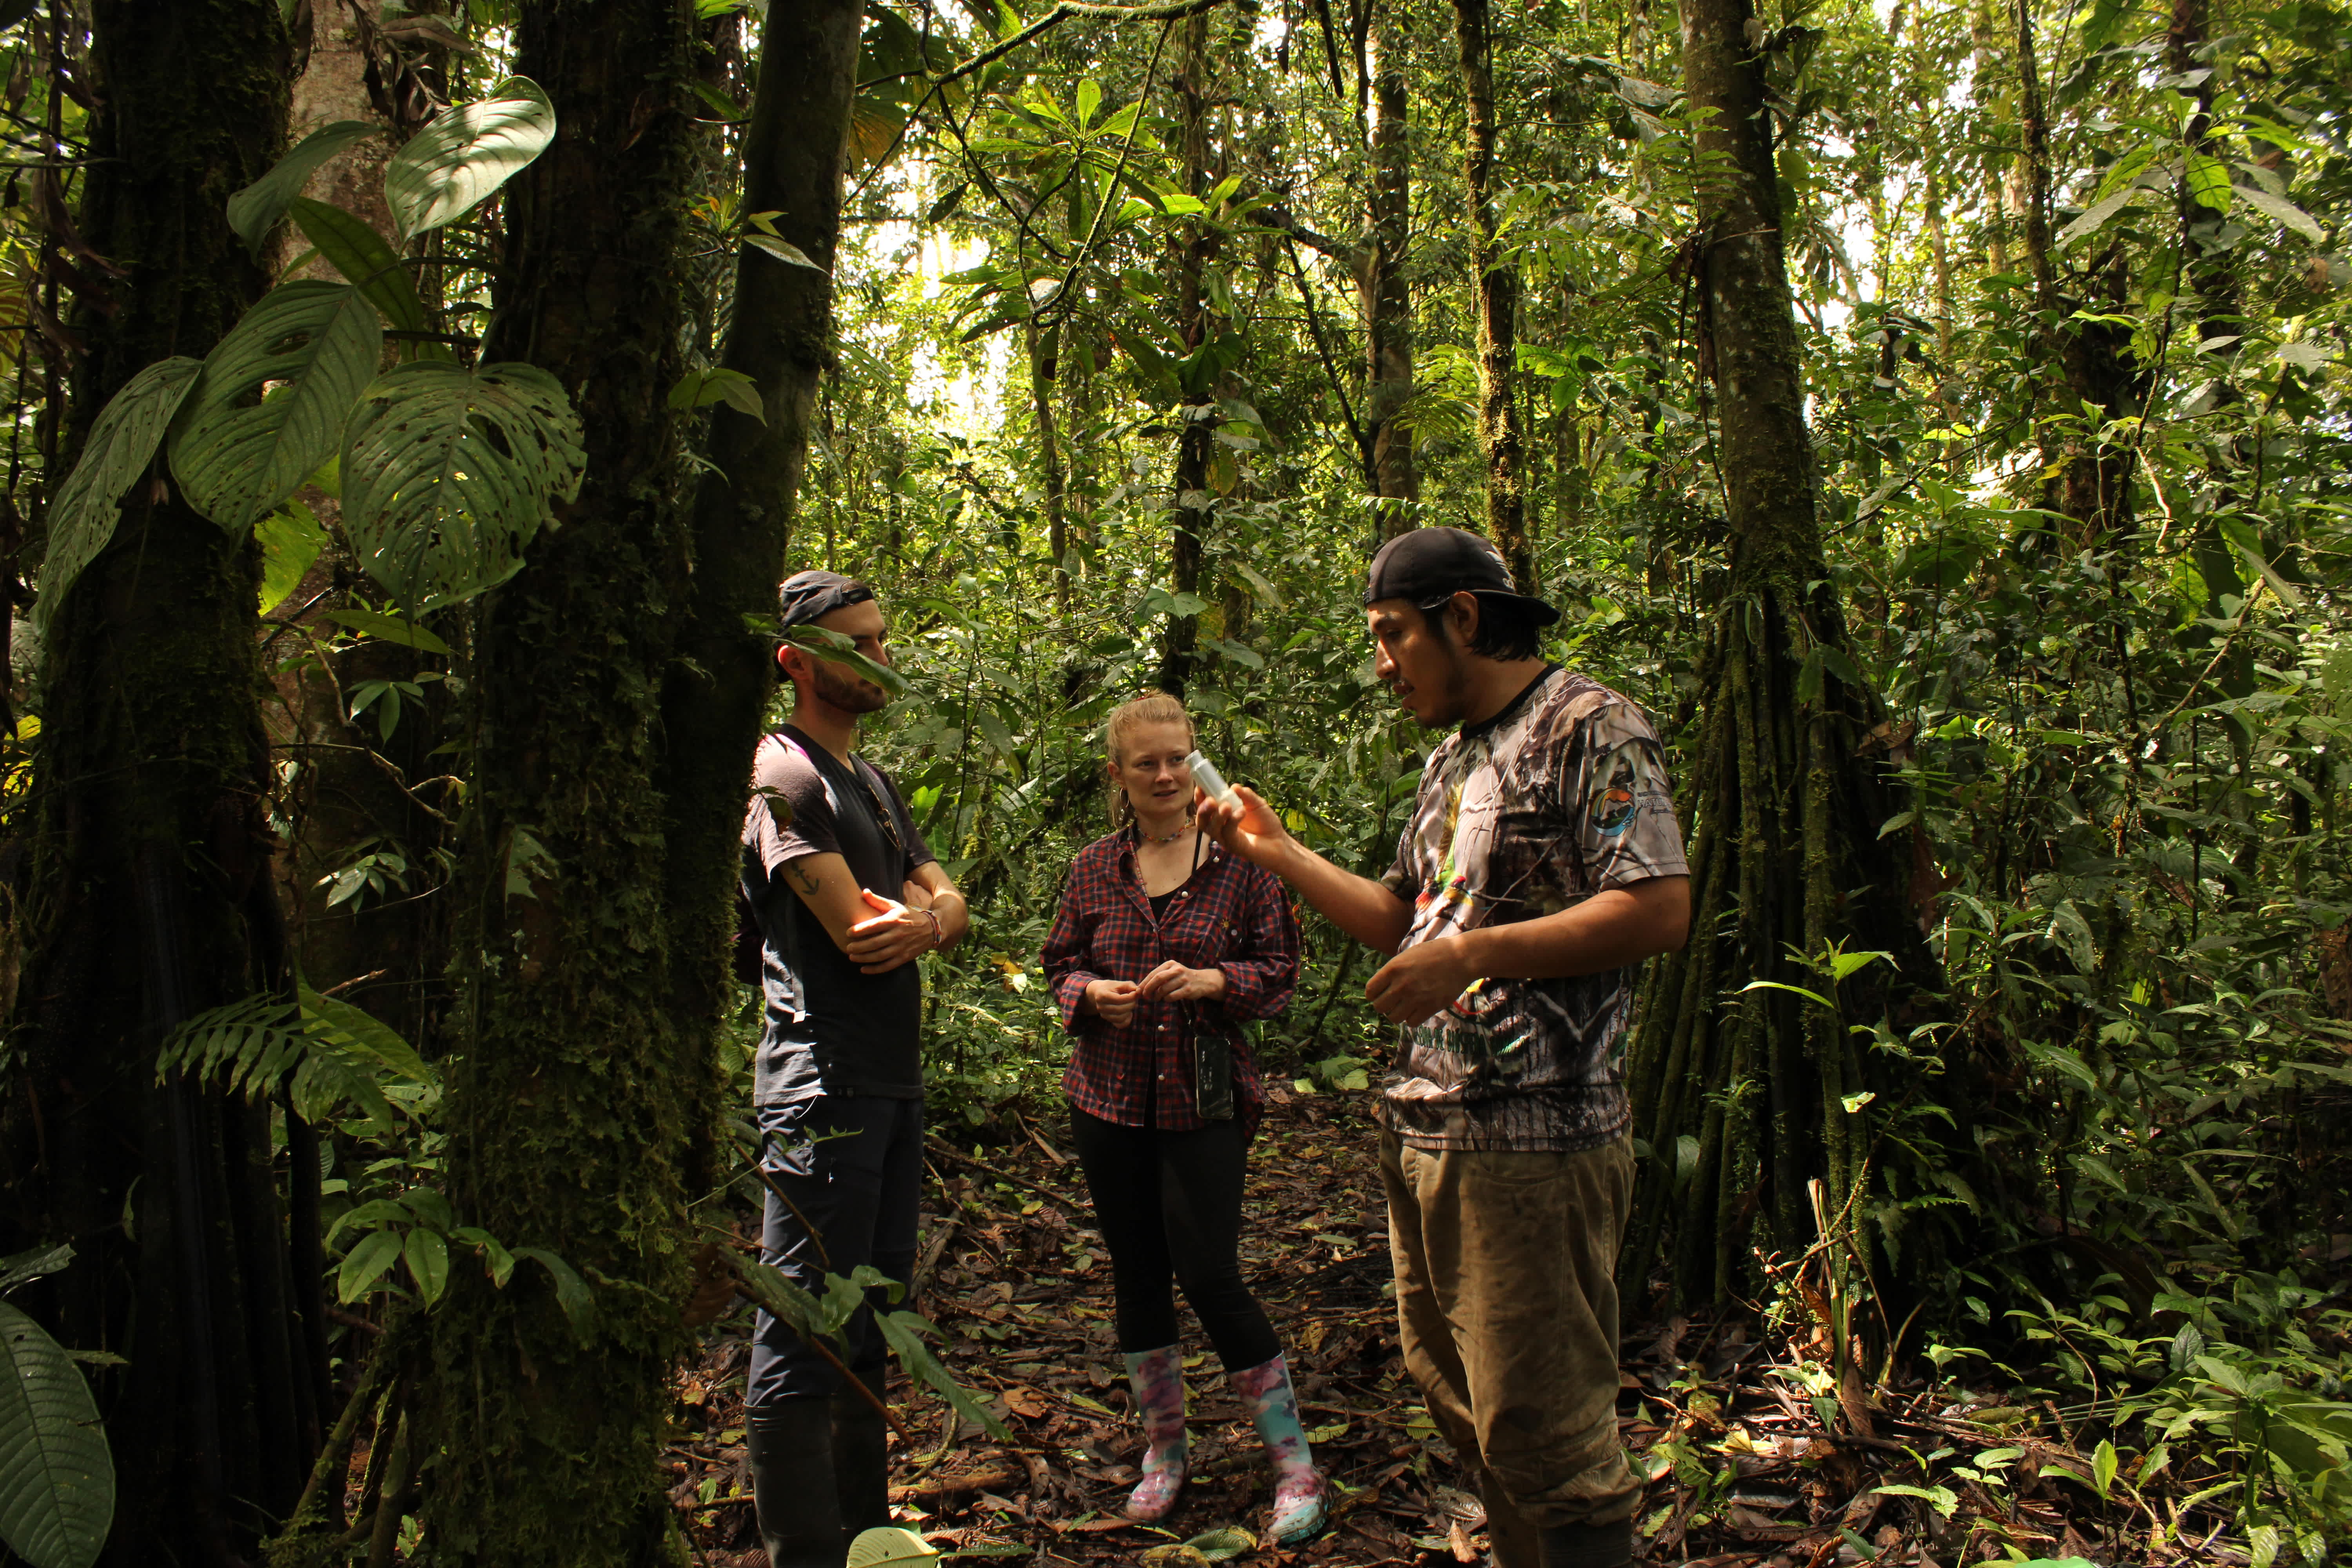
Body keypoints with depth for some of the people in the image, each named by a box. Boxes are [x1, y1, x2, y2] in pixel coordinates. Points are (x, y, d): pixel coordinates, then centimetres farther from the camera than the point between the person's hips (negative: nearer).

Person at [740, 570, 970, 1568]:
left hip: (892, 1083, 10)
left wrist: (926, 922, -13)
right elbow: (854, 929, -20)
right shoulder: (785, 776, -11)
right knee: (804, 1338, -2)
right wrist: (924, 914, 0)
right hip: (825, 1085, -10)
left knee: (870, 1329, 17)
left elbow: (950, 901, 10)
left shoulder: (870, 782, 17)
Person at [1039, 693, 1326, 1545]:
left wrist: (1211, 981, -18)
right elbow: (1061, 963, 12)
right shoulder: (1094, 867, 5)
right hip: (1109, 1097, 4)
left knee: (1209, 1275, -6)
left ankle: (1294, 1461, 11)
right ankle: (1164, 1448, 31)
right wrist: (1092, 993, -9)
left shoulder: (1239, 861, -3)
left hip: (1204, 1098, -3)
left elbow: (1280, 972, 0)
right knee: (1137, 1274, 12)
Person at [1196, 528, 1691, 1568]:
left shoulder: (1590, 727, -9)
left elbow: (1659, 909, -19)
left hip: (1529, 1142, -9)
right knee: (1460, 1404, 18)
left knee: (1538, 1427, -2)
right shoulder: (1450, 760, 19)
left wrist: (1472, 952, -20)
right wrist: (1273, 850, 15)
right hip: (1421, 1131, 9)